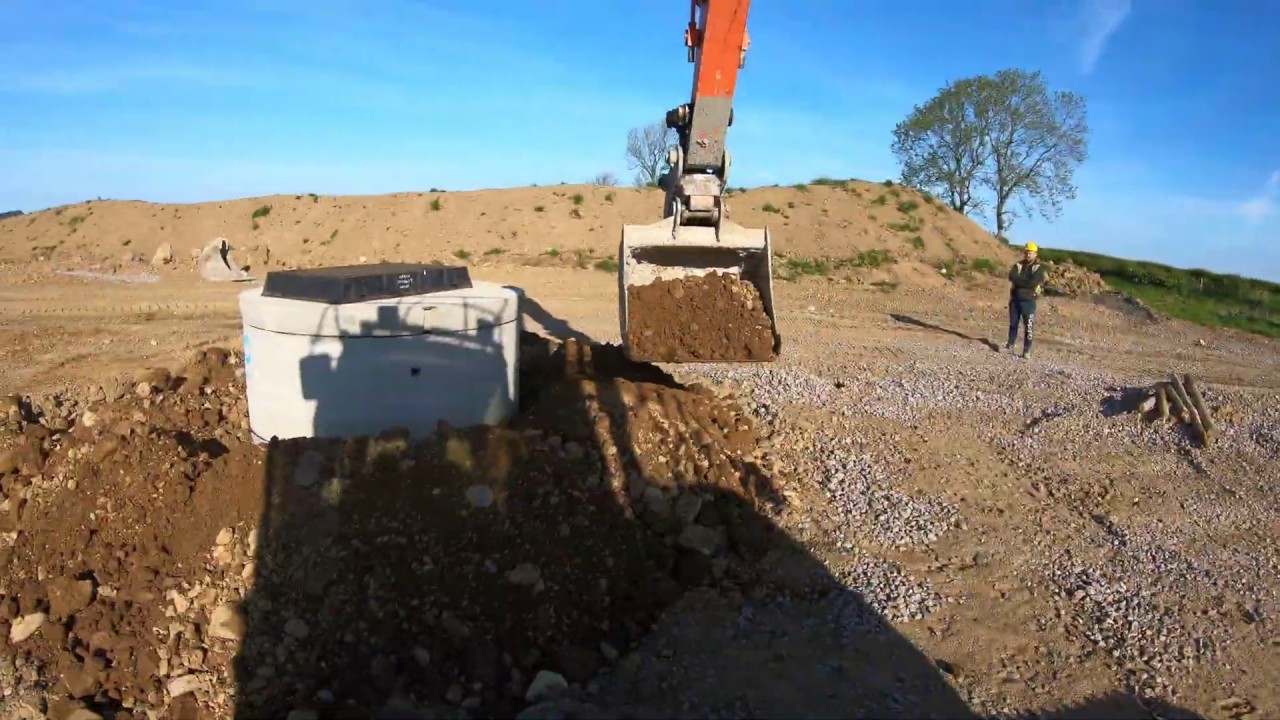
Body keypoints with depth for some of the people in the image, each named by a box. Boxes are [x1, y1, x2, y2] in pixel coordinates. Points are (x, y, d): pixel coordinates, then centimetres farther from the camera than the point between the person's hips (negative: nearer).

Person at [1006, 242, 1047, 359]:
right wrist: (1025, 283, -18)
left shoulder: (1039, 268, -3)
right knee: (1013, 324, 12)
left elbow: (1033, 284, -17)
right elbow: (1012, 277, -10)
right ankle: (1010, 346, 24)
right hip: (1015, 299, 3)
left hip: (1029, 301, -3)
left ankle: (1027, 350, 3)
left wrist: (1018, 281, -12)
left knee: (1029, 327, -3)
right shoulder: (1018, 265, 8)